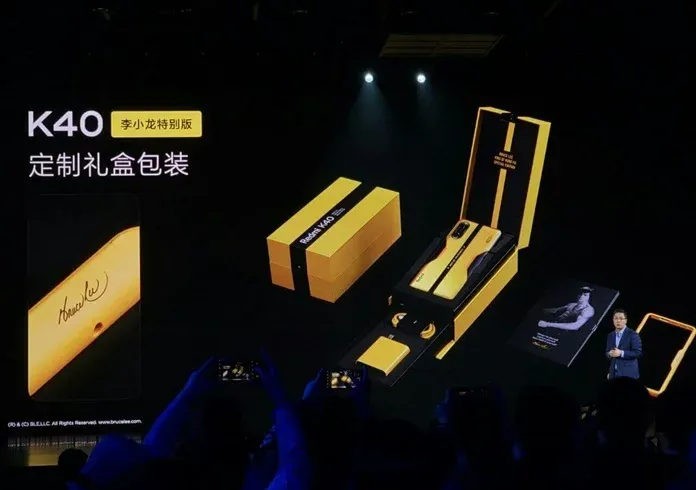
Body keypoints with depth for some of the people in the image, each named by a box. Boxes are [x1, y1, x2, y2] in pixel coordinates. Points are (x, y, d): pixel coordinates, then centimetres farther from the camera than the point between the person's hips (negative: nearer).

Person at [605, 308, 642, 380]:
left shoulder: (632, 334, -4)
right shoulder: (610, 336, 14)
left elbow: (638, 352, -10)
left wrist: (621, 353, -20)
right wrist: (609, 354, -5)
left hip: (628, 374, -5)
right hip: (614, 374, 5)